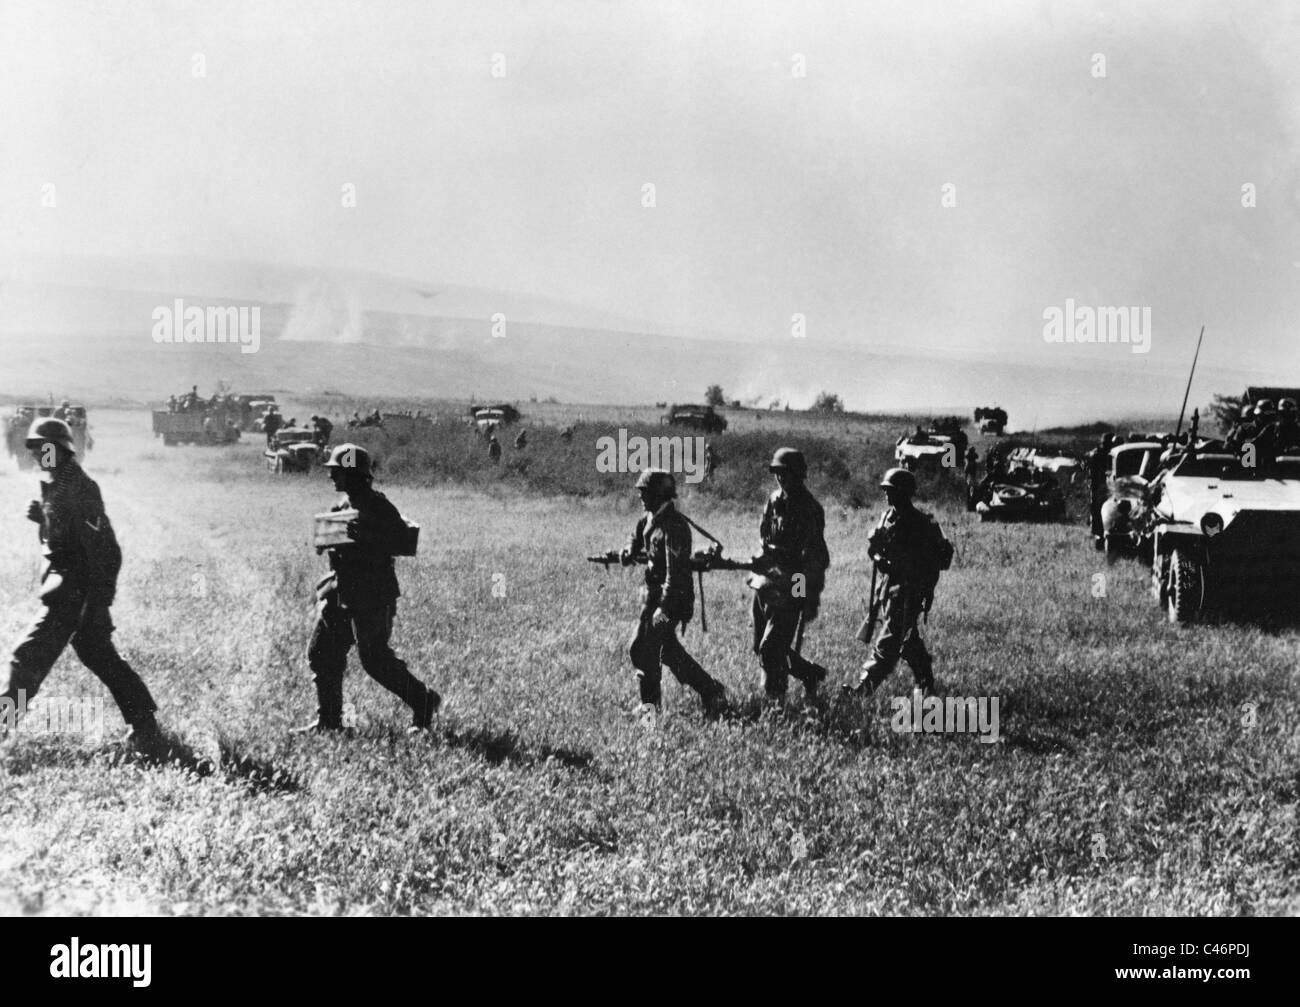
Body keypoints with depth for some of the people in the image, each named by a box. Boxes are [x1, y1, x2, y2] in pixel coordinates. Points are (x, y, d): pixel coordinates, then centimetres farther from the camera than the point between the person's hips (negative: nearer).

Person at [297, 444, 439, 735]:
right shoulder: (344, 505, 12)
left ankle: (424, 702, 9)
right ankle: (328, 720, 17)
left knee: (375, 659, -7)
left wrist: (364, 536, -31)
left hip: (370, 596, -9)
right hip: (341, 591, 9)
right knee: (321, 653, 9)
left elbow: (402, 539, -23)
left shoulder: (375, 505, -15)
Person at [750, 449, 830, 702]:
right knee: (761, 646, 13)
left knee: (771, 648, -11)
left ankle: (775, 700, 4)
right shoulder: (774, 501, 9)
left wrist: (811, 599, -17)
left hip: (791, 590, -8)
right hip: (767, 583, 8)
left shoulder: (809, 509, -13)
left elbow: (814, 558, -15)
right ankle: (812, 674, 31)